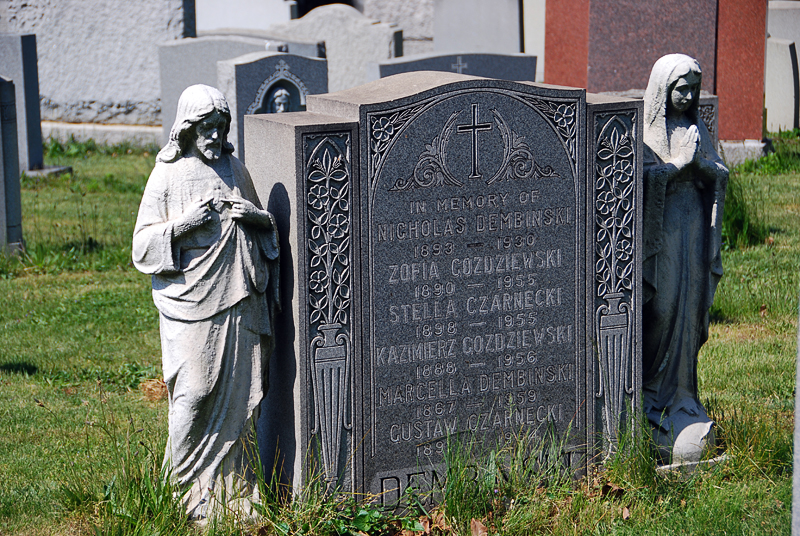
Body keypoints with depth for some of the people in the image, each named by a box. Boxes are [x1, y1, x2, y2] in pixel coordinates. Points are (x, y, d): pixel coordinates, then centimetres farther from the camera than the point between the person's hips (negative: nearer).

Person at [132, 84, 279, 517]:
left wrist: (254, 216, -2)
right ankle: (189, 484, 5)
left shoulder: (235, 170, 12)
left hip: (239, 299, 4)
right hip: (192, 301, -4)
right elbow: (143, 244, -2)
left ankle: (229, 479, 14)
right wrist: (184, 224, -17)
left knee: (239, 390, 5)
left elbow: (268, 228, 21)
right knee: (195, 392, -7)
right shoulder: (167, 176, -1)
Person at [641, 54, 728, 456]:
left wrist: (700, 164, -12)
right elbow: (641, 177, -15)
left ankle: (678, 389, 12)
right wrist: (680, 164, -21)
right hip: (658, 227, -5)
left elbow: (721, 175, 8)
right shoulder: (644, 131, -4)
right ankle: (651, 389, 4)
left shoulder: (695, 128, 13)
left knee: (689, 306, 4)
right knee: (660, 307, -6)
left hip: (693, 227, 5)